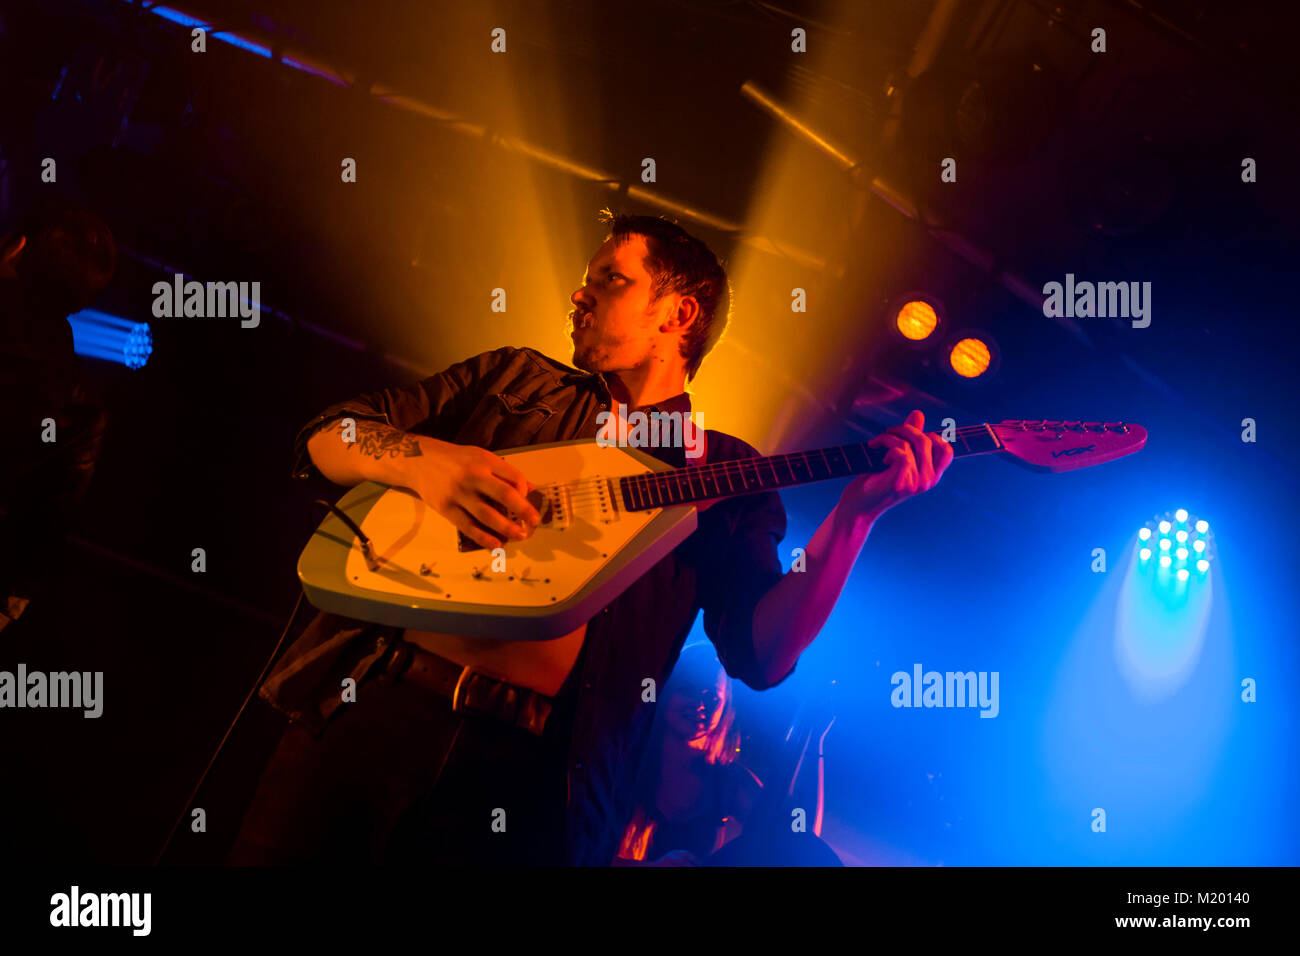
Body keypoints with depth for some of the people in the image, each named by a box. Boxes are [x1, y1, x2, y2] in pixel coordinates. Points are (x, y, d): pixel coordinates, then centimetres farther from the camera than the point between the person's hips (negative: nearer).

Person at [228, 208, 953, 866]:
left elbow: (762, 653, -2)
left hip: (532, 774, -2)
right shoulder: (512, 378, 18)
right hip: (371, 705, 3)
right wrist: (423, 459, -9)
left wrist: (859, 510, -13)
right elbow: (326, 437, 13)